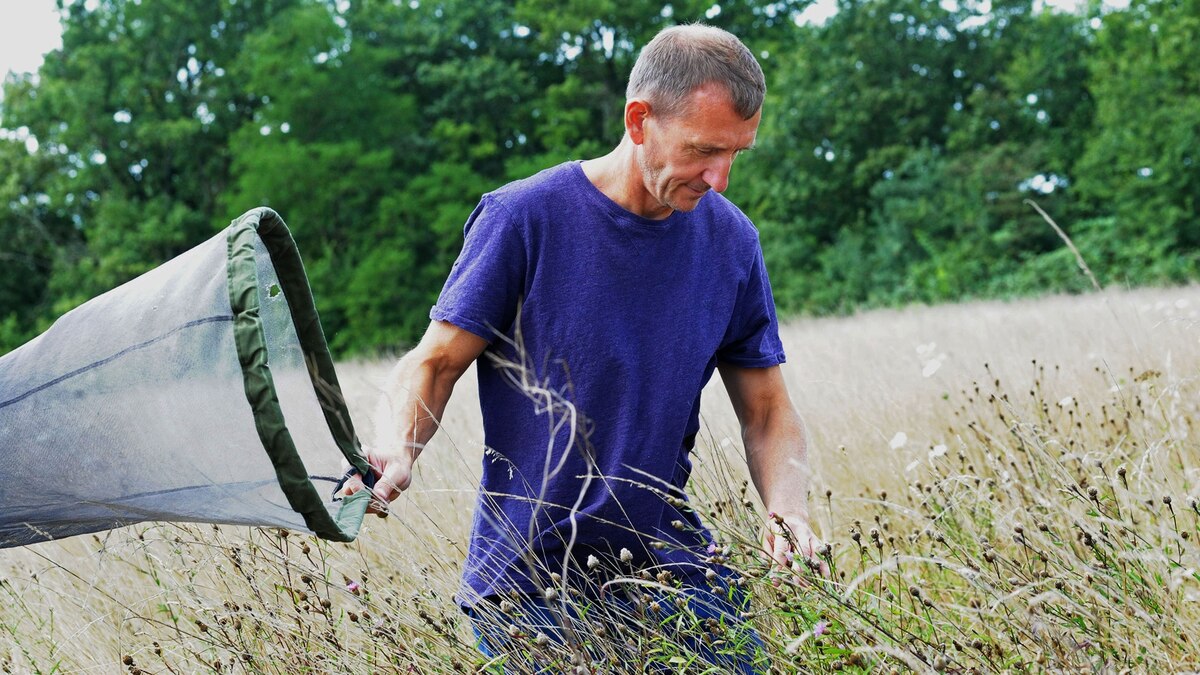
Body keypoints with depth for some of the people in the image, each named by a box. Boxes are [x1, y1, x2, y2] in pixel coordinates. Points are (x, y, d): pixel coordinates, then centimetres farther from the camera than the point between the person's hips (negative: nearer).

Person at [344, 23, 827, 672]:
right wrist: (396, 450, -28)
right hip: (528, 582, -3)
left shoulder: (730, 240, 3)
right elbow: (433, 365, -7)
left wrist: (789, 509, -10)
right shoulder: (523, 217, -10)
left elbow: (767, 410, 9)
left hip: (672, 567, 4)